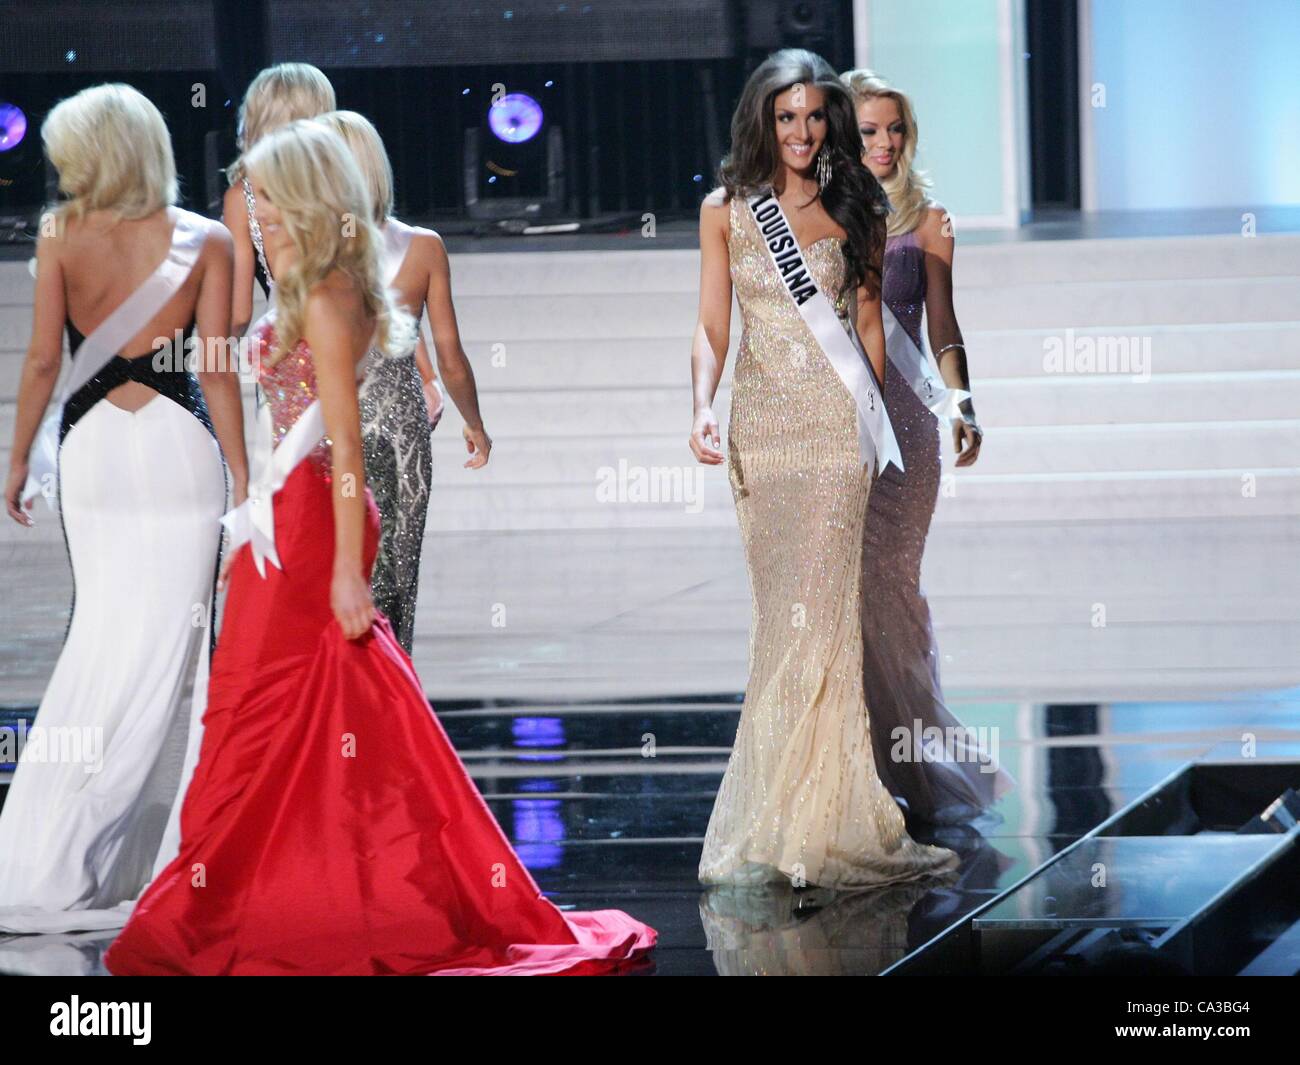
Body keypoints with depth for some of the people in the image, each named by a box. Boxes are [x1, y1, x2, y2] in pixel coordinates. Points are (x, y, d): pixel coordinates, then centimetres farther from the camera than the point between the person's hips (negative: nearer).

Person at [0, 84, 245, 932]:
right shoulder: (207, 242, -2)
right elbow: (218, 370, -6)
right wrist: (242, 479, -2)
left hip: (89, 445, 2)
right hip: (178, 447, -2)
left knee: (104, 632, 12)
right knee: (171, 639, 3)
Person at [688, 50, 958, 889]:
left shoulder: (851, 212, 7)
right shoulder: (726, 212, 8)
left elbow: (868, 322, 12)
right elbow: (712, 327, 6)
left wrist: (870, 418, 11)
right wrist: (703, 406, -9)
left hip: (835, 421, -1)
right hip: (760, 424, 1)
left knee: (816, 606, -8)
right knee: (783, 608, 2)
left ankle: (804, 818, -3)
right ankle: (799, 815, 6)